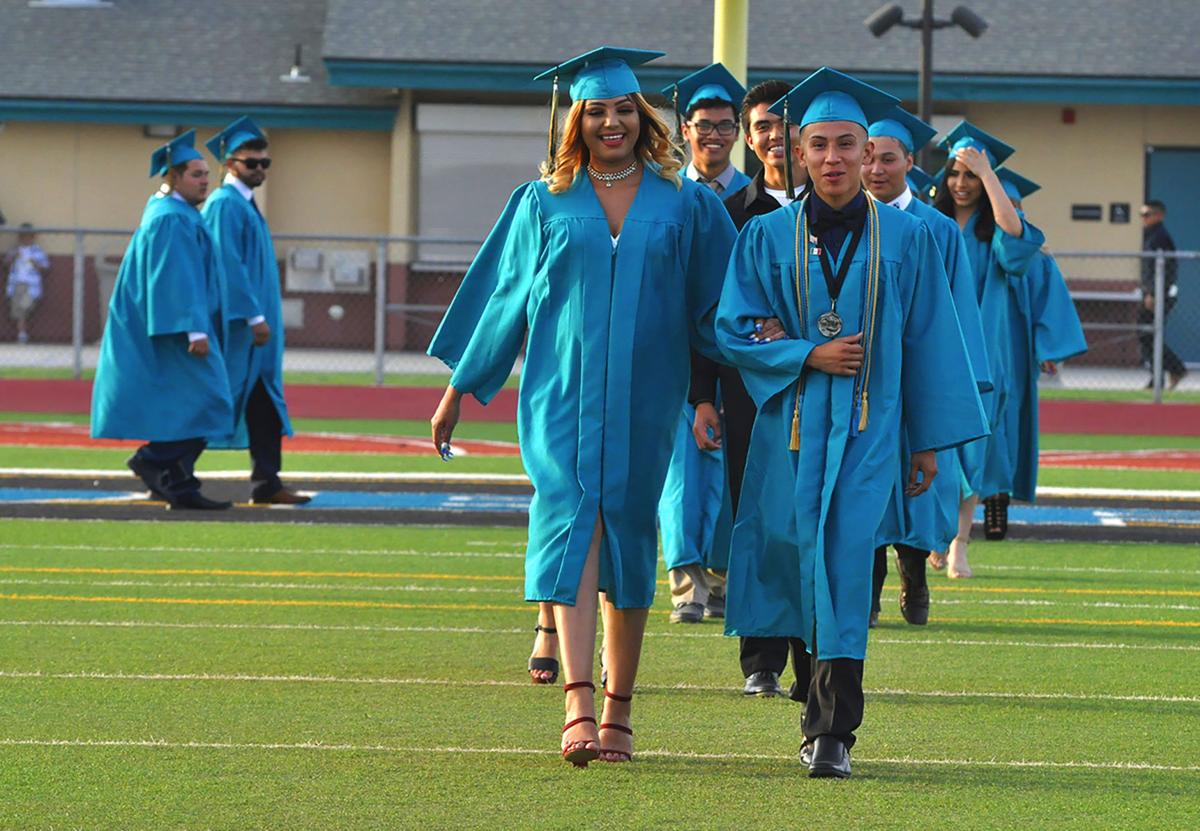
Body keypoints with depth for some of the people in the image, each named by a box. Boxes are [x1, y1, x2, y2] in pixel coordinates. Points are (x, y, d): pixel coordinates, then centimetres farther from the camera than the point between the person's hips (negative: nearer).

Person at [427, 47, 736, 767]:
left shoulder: (685, 205, 6)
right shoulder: (544, 203, 7)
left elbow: (721, 301, 12)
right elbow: (506, 298, 11)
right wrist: (458, 391, 12)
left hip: (643, 397, 1)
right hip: (563, 391, -1)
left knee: (629, 533, 4)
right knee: (572, 523, -14)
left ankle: (619, 710, 13)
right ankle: (579, 705, -24)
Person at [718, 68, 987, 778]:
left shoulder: (906, 238, 3)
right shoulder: (768, 236, 3)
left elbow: (929, 340, 7)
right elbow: (735, 330, 1)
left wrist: (931, 440, 6)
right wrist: (810, 355, -14)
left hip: (868, 425, -2)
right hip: (792, 423, 2)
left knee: (845, 558, -14)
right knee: (798, 555, 5)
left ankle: (832, 730, -16)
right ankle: (827, 695, 29)